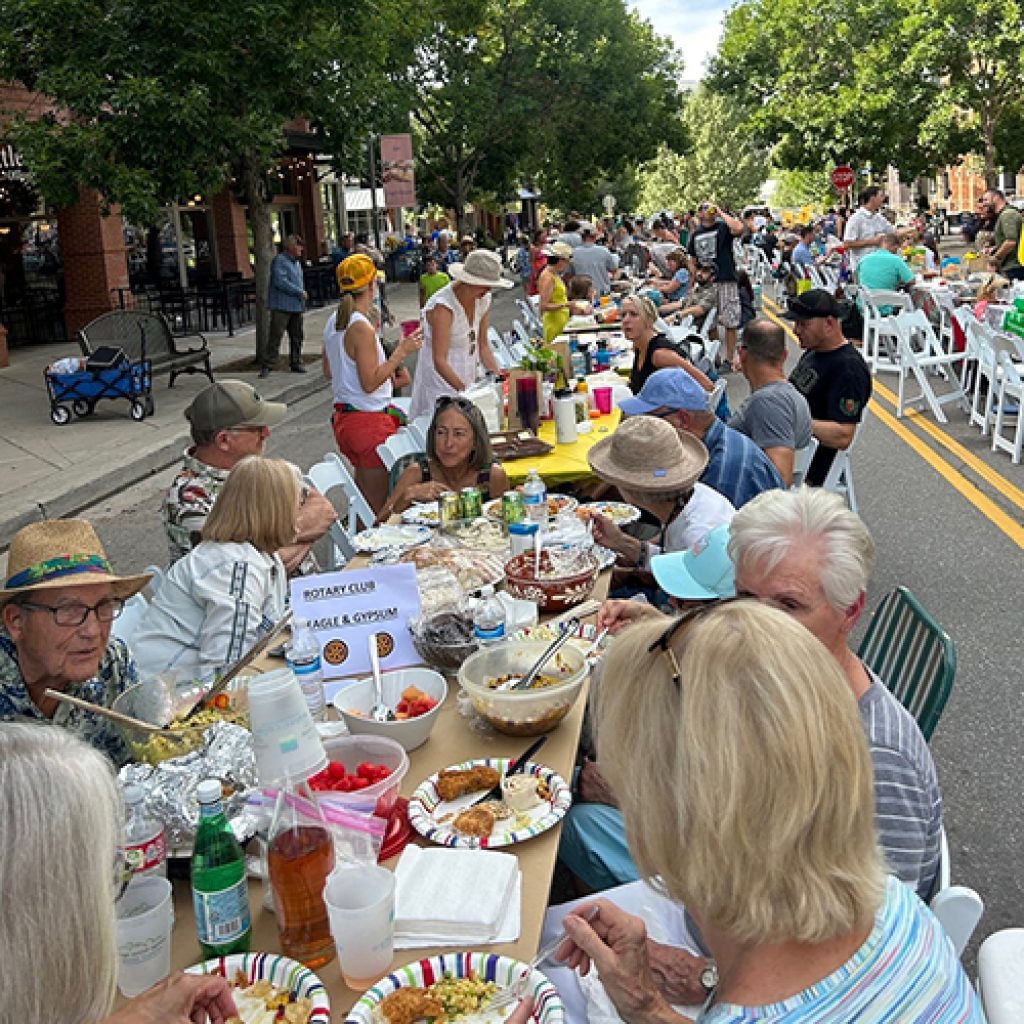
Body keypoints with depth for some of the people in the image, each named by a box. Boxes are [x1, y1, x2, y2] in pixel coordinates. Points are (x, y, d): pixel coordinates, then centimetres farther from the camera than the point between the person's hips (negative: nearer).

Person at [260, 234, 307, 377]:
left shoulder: (297, 261, 18)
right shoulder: (279, 260, -10)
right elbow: (280, 281, -20)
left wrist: (302, 302, 13)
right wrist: (300, 292, -15)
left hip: (296, 306, 8)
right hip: (282, 306, -8)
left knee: (297, 336, 11)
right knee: (275, 335, -10)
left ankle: (296, 363, 22)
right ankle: (267, 365, -7)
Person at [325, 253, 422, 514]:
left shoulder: (334, 322, 8)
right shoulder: (362, 328, -19)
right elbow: (369, 383, -21)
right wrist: (401, 352, -16)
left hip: (343, 418, 9)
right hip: (370, 421, -9)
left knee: (363, 496, 19)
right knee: (379, 504, 0)